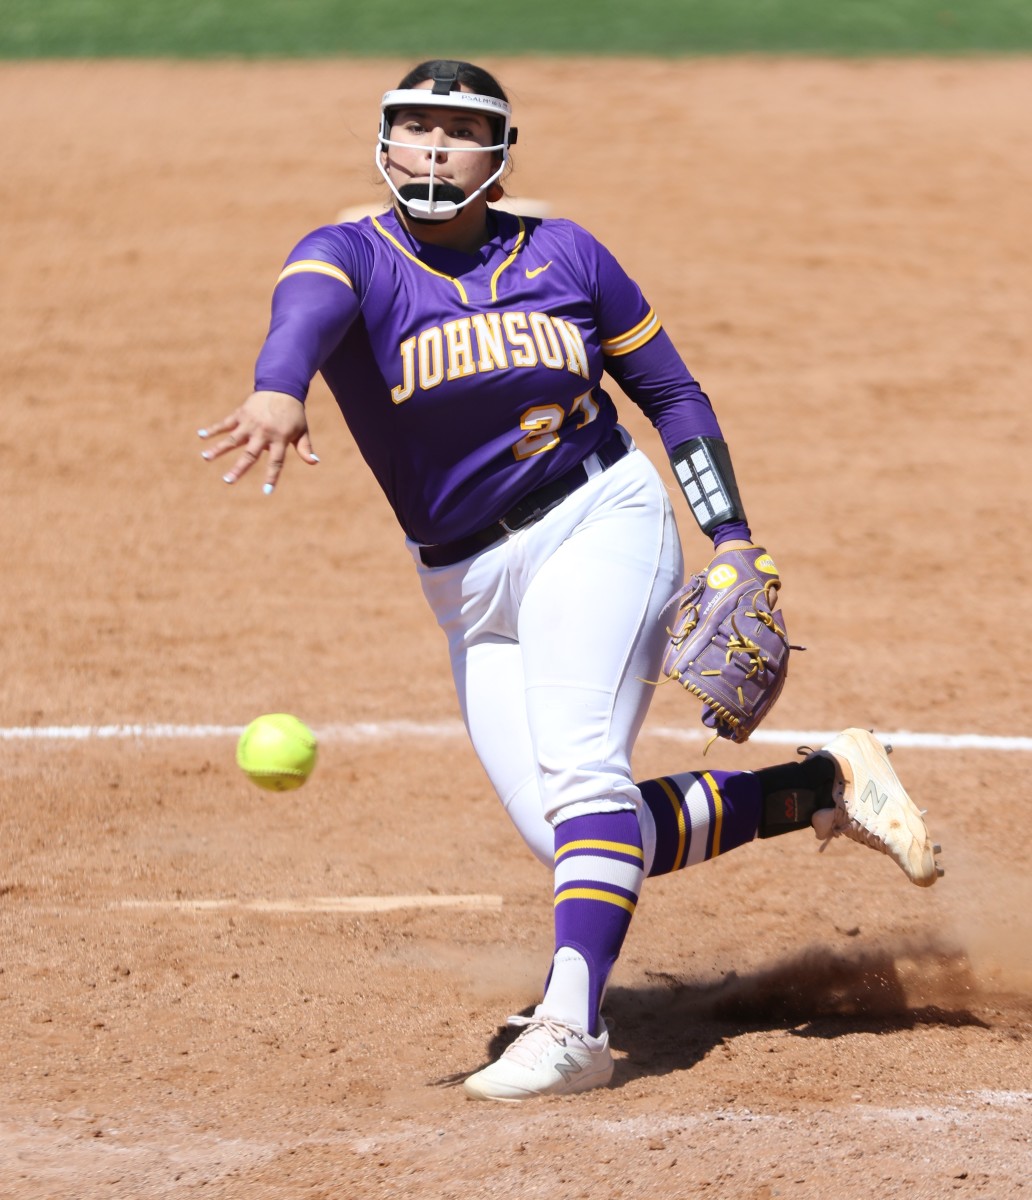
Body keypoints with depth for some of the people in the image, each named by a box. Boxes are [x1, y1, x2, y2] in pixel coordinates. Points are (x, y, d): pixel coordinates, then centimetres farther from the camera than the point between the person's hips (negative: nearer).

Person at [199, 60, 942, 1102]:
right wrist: (278, 393, -54)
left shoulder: (562, 254, 2)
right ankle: (822, 789, 11)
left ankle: (571, 1026, -34)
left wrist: (733, 542, 1)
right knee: (564, 832, -5)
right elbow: (308, 306, -29)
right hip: (468, 589, 2)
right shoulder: (354, 254, -4)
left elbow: (671, 392, 11)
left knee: (579, 773, -24)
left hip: (597, 527, -2)